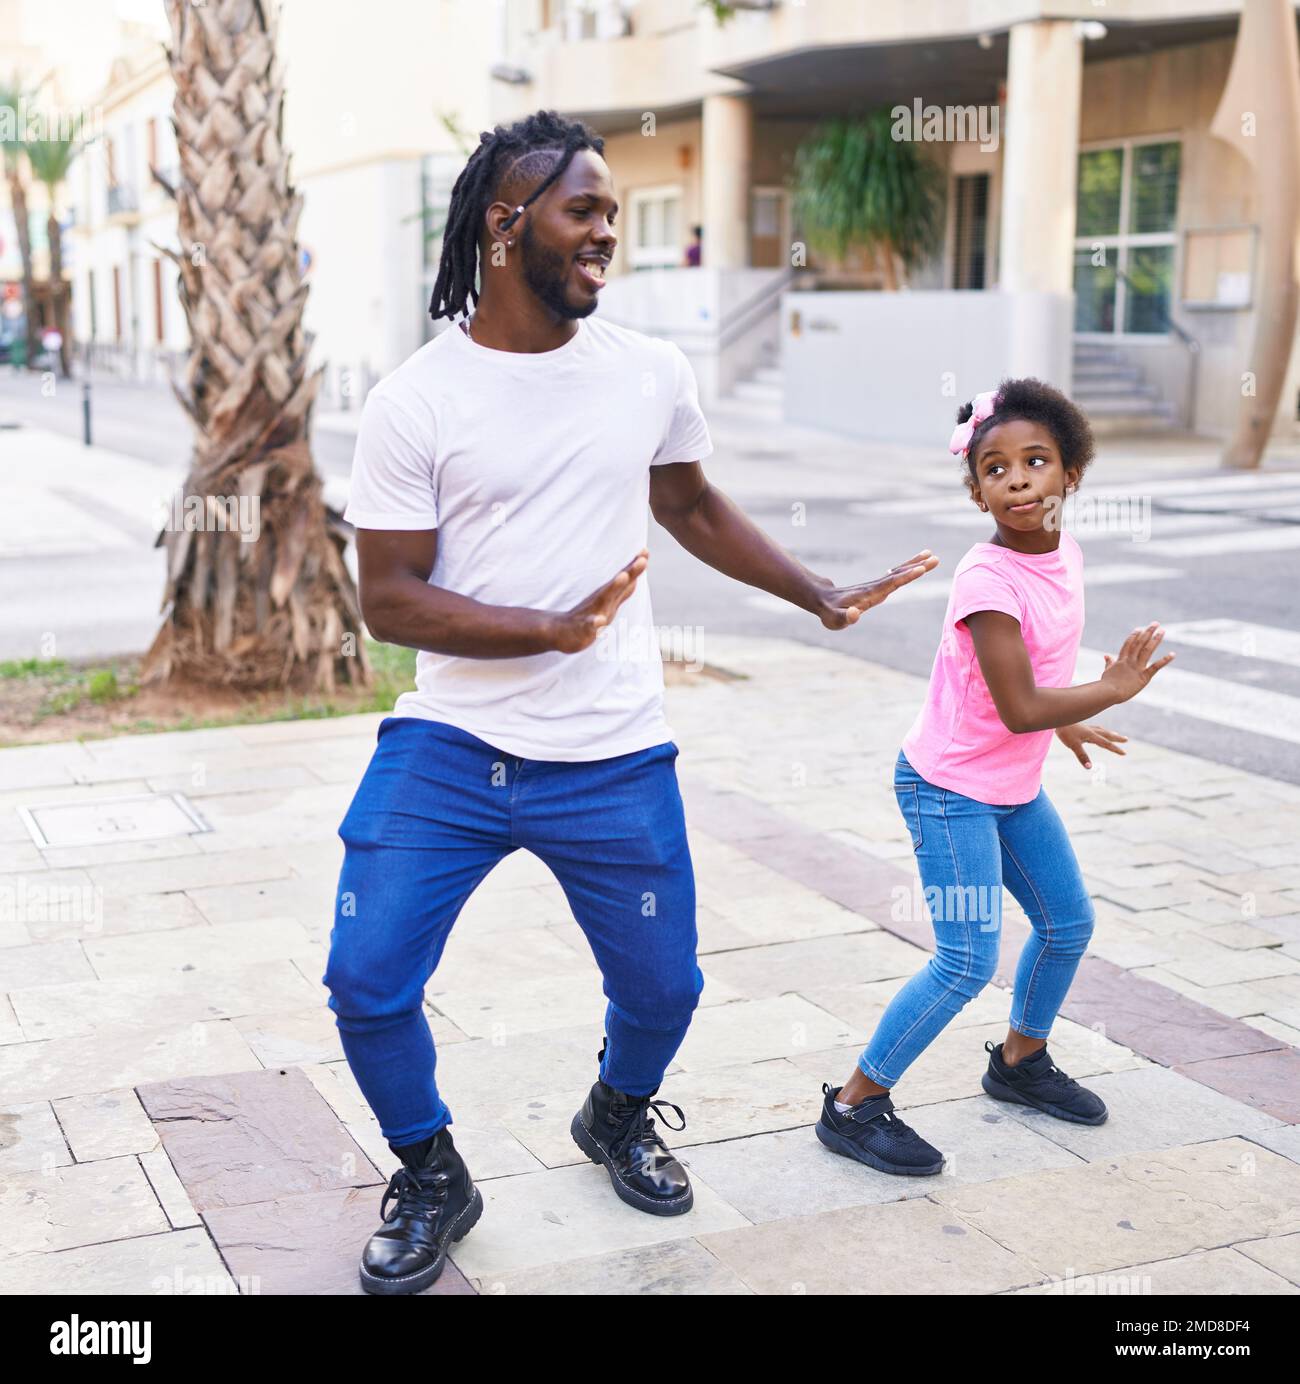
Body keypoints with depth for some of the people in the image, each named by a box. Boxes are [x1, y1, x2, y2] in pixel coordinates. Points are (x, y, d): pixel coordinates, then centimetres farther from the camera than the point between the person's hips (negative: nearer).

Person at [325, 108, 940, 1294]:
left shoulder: (653, 374, 2)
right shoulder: (413, 403, -8)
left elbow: (693, 507, 20)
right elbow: (390, 598, -10)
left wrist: (824, 596, 18)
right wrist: (554, 629, -23)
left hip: (614, 761, 3)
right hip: (447, 747, -2)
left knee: (663, 987, 11)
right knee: (366, 981, -8)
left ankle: (618, 1116, 46)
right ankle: (431, 1178, 21)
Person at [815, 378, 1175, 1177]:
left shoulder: (1064, 550, 0)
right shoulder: (988, 582, -26)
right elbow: (1019, 708, -28)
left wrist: (1063, 722, 26)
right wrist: (1114, 690, -19)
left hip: (1015, 786, 9)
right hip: (950, 788, -9)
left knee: (1069, 923, 19)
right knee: (969, 960, -11)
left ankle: (1021, 1060, 41)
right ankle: (855, 1105, 1)